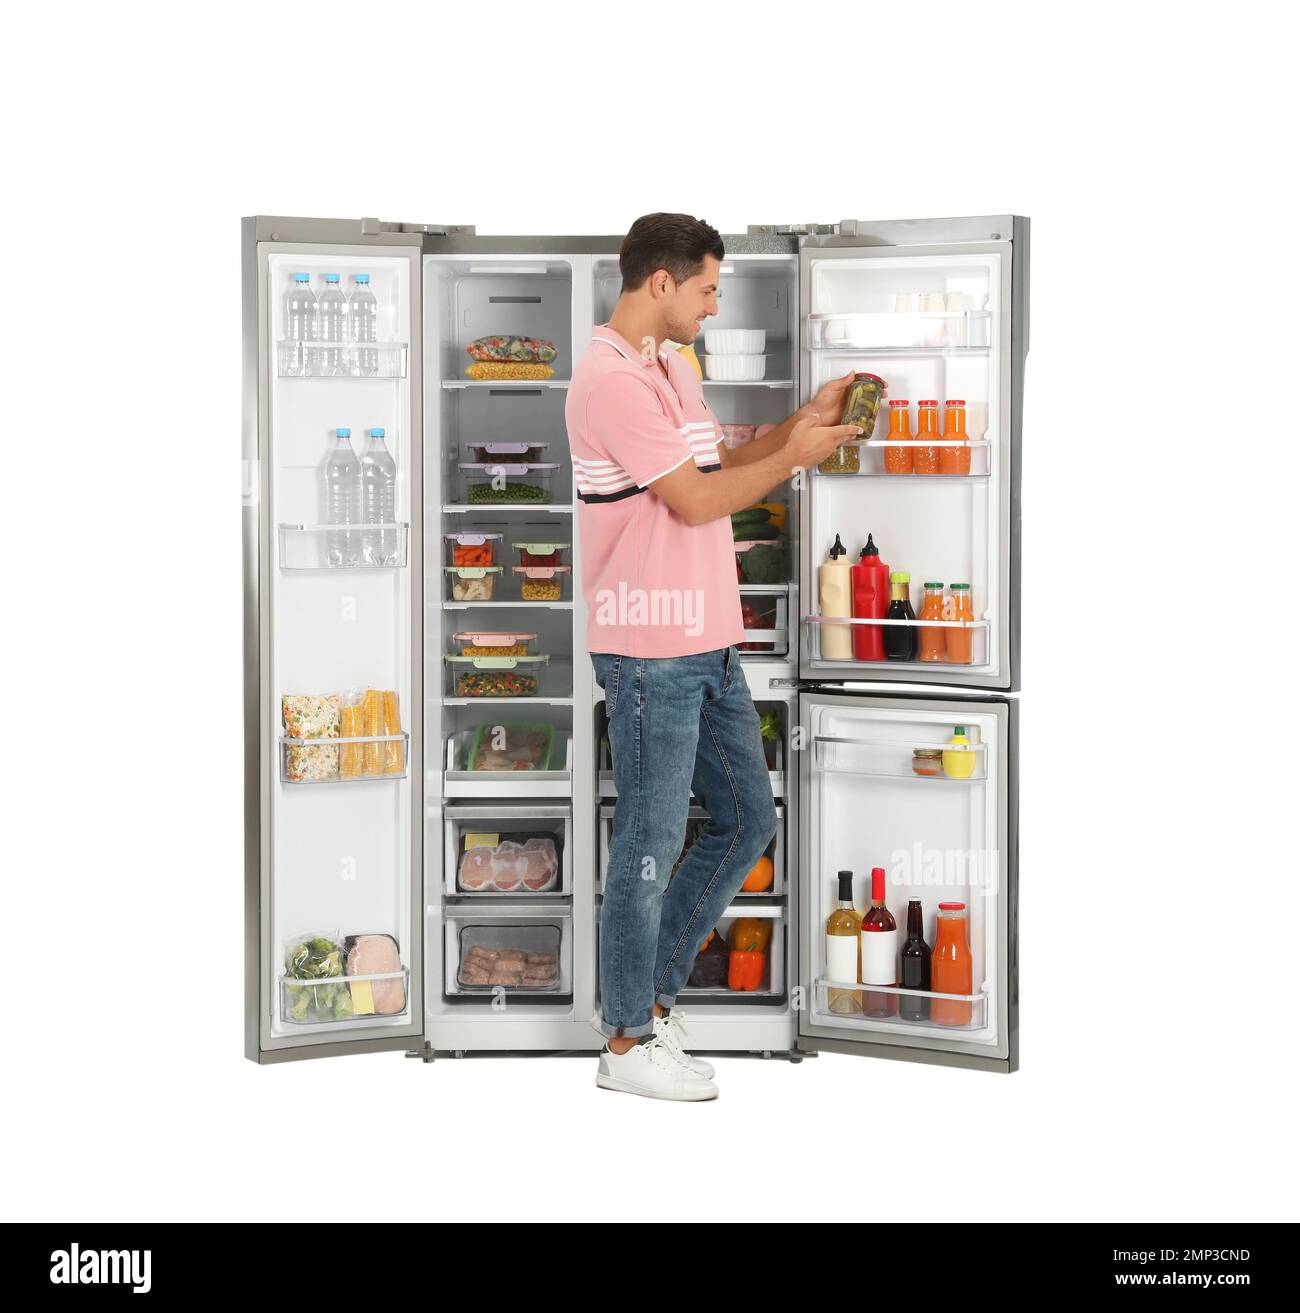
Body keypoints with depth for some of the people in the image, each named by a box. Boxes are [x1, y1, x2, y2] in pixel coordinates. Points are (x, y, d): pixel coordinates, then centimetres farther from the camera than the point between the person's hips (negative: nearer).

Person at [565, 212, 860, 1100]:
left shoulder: (673, 366, 15)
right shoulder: (612, 378, -17)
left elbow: (717, 460, 22)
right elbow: (695, 499, -18)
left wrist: (805, 420, 10)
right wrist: (795, 456, -7)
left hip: (708, 646, 10)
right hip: (651, 653, -10)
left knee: (747, 820, 15)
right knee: (651, 843, 0)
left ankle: (650, 995, 26)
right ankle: (627, 1043, 13)